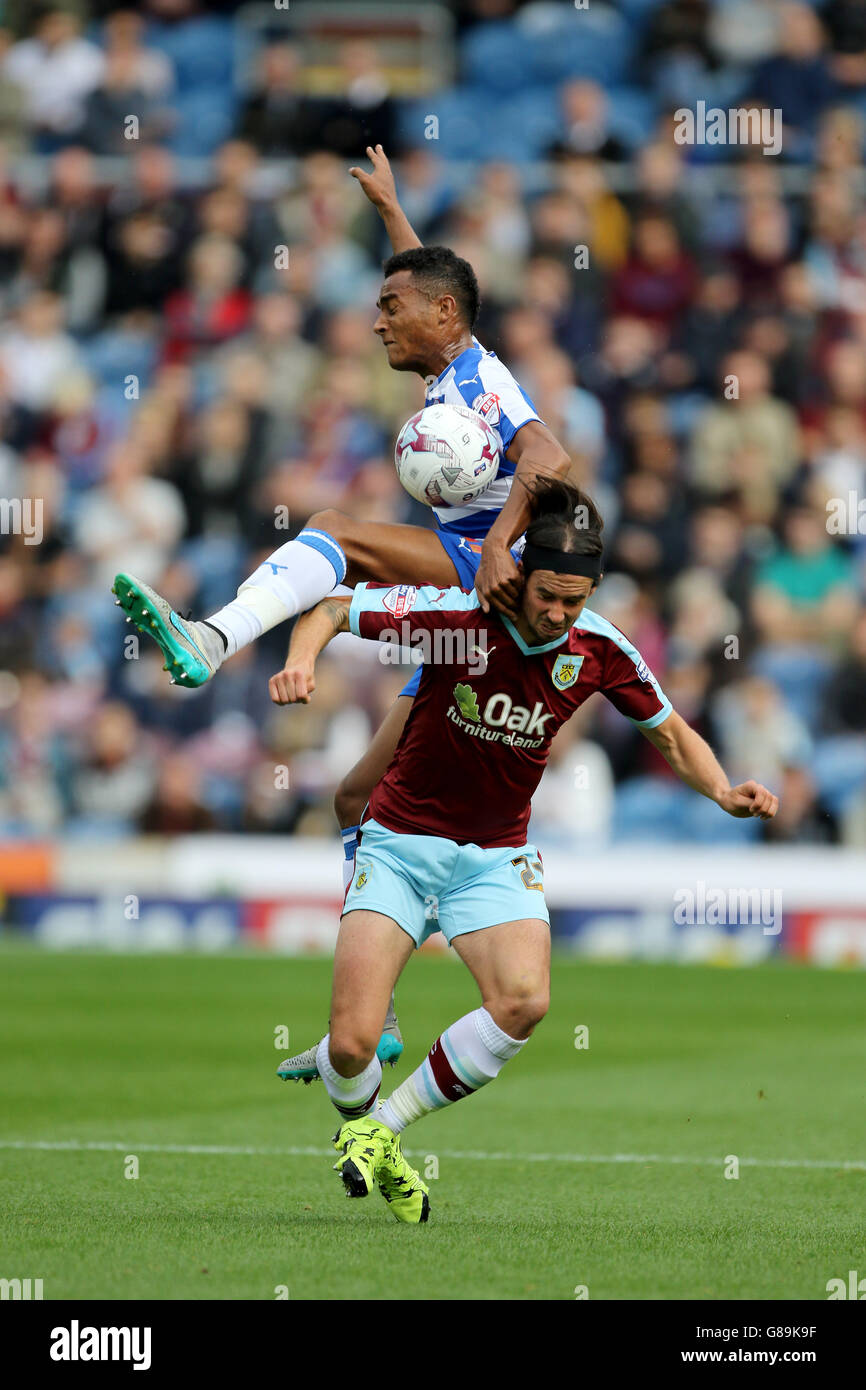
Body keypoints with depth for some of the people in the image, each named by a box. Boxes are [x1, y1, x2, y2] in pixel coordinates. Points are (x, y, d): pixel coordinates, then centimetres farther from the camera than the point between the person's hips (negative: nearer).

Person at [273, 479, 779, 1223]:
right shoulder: (455, 615, -18)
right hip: (401, 841, -2)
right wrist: (302, 660, -28)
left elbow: (673, 735, 7)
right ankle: (357, 1118, 23)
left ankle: (383, 1129, -5)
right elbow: (333, 609, -7)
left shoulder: (600, 650, -8)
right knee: (352, 1042, -15)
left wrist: (724, 792, -11)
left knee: (524, 1002, -26)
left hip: (497, 854, 2)